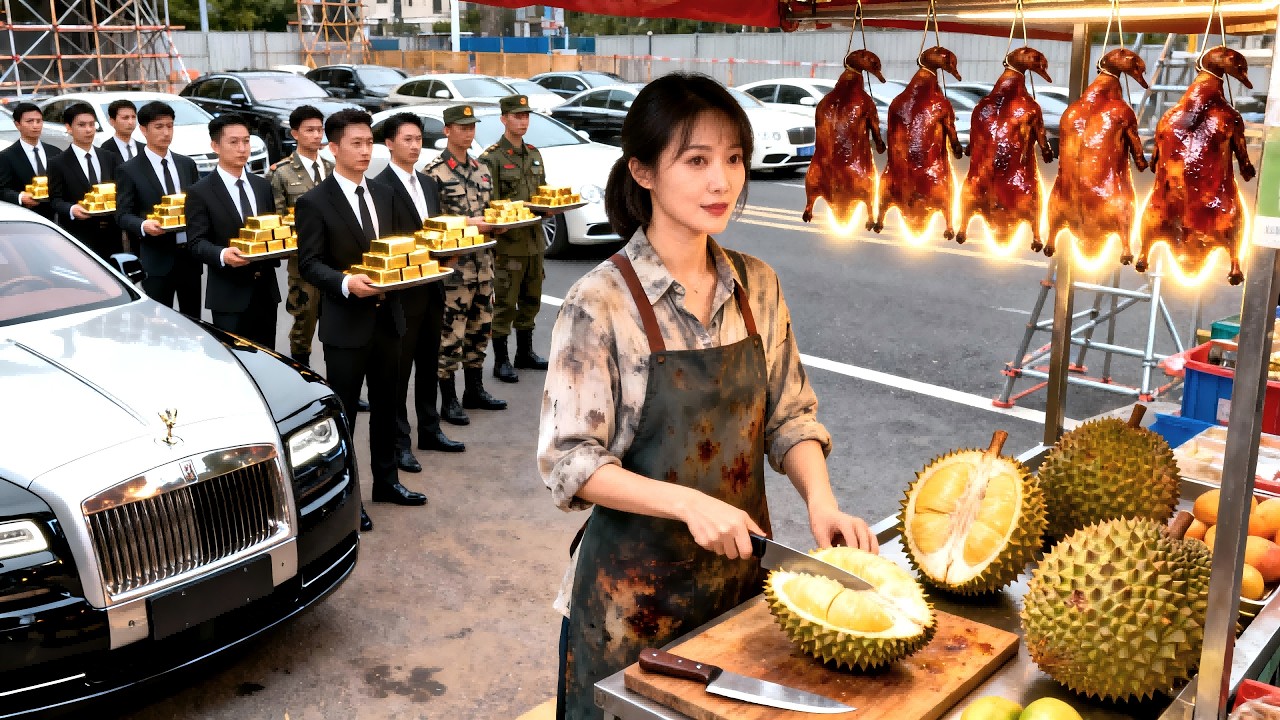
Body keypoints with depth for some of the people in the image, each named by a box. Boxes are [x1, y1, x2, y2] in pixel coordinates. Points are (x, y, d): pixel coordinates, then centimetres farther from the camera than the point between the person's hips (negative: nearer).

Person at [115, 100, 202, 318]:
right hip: (157, 259, -4)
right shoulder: (129, 170, -1)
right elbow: (123, 215, -4)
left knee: (193, 320, 11)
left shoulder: (187, 164, 13)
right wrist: (143, 226, -24)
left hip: (190, 254, 5)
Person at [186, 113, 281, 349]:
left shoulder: (262, 186, 13)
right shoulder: (200, 192, -4)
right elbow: (197, 242, -9)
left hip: (266, 290, 5)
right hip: (229, 294, -5)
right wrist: (222, 254, -29)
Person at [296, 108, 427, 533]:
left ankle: (386, 481, 33)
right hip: (346, 322, -6)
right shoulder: (315, 203, -9)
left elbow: (407, 239, 16)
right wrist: (346, 283, -27)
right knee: (343, 411, 4)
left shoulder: (384, 195, 9)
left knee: (385, 404, 17)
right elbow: (309, 264, -12)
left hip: (387, 316, 6)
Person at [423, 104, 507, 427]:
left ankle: (475, 389, 27)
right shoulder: (434, 172, -9)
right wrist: (467, 223, -19)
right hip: (453, 263, -7)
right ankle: (449, 400, 7)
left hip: (483, 260, 7)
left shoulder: (480, 170, 14)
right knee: (450, 331, -3)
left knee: (480, 327, 14)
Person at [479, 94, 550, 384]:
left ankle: (525, 353, 28)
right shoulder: (492, 158, -8)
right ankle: (501, 362, 6)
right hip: (507, 241, -7)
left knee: (530, 300, 15)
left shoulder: (534, 154, 14)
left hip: (534, 240, 7)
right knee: (505, 303, -2)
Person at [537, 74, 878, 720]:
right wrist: (689, 503, -26)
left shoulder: (757, 286, -1)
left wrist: (820, 501, -12)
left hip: (741, 568, 5)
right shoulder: (600, 303, -16)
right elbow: (569, 462, -16)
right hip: (637, 587, -5)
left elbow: (790, 415, 5)